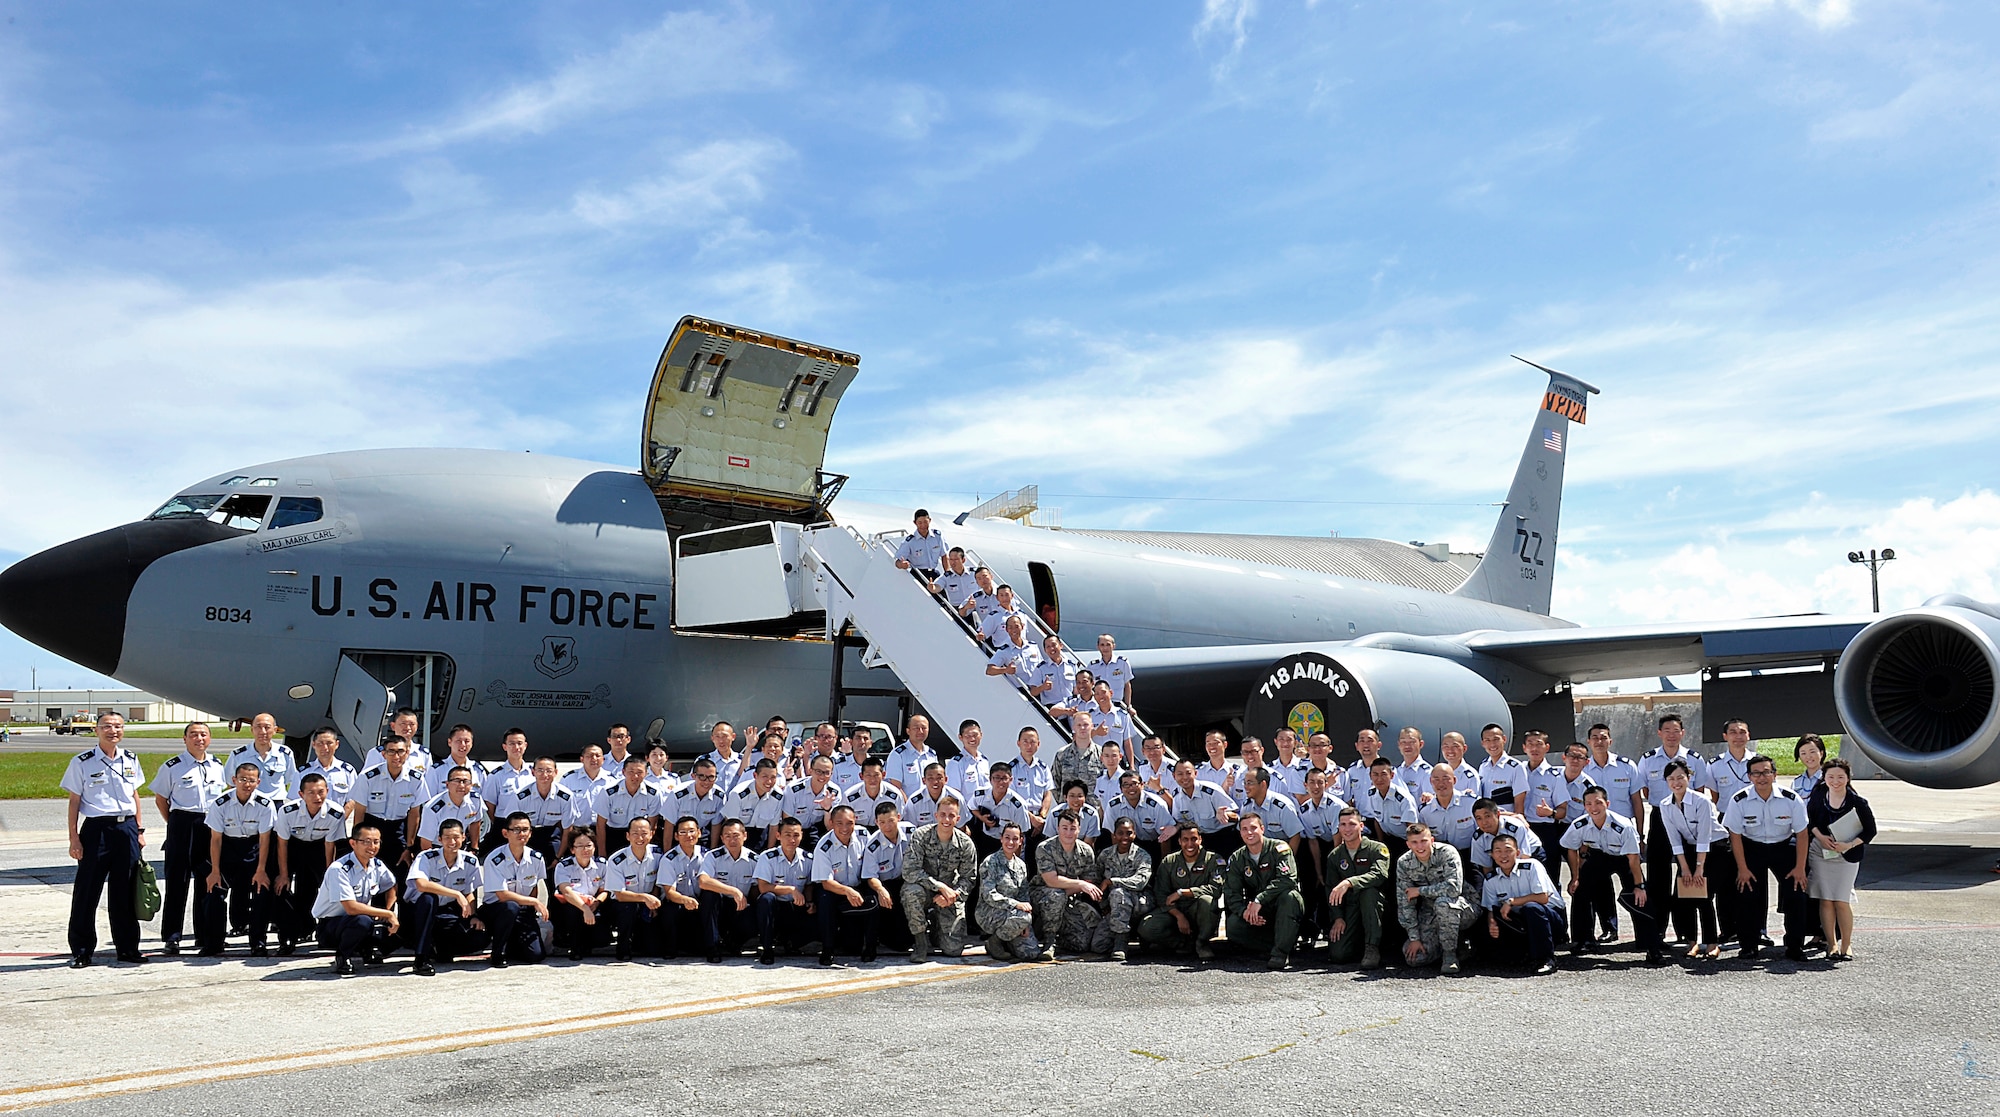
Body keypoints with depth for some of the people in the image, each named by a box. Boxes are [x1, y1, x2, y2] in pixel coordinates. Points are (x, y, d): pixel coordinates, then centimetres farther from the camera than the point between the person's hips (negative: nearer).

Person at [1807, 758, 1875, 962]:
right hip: (1820, 853, 2)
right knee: (1826, 900, 1)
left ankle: (1846, 945, 10)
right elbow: (1809, 818, 8)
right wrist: (1820, 836, -9)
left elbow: (1870, 831, -6)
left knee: (1842, 901, -4)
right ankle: (1832, 944, 10)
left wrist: (1849, 845, -19)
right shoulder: (1818, 794, -4)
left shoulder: (1858, 804, -12)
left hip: (1846, 856, -2)